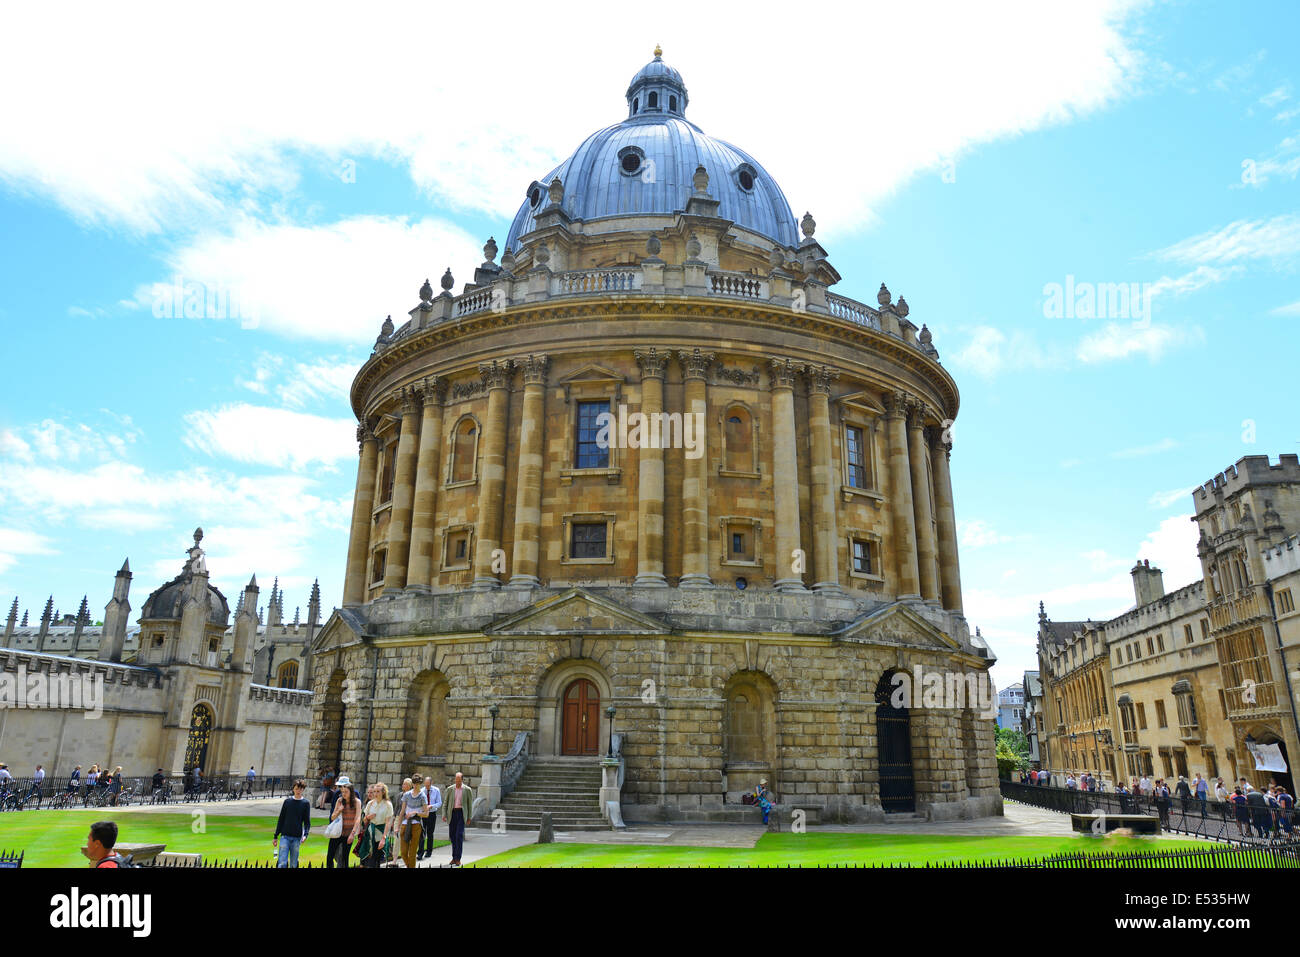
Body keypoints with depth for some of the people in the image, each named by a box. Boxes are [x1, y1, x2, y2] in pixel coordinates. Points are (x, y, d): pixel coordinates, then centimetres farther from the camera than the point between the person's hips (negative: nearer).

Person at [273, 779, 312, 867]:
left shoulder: (306, 803, 3)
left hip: (297, 838, 0)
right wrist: (276, 836, 8)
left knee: (293, 864, 4)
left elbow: (307, 822, 1)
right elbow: (281, 819, 10)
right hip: (285, 836, 0)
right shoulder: (287, 801, 6)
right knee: (282, 863, -10)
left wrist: (305, 834, -15)